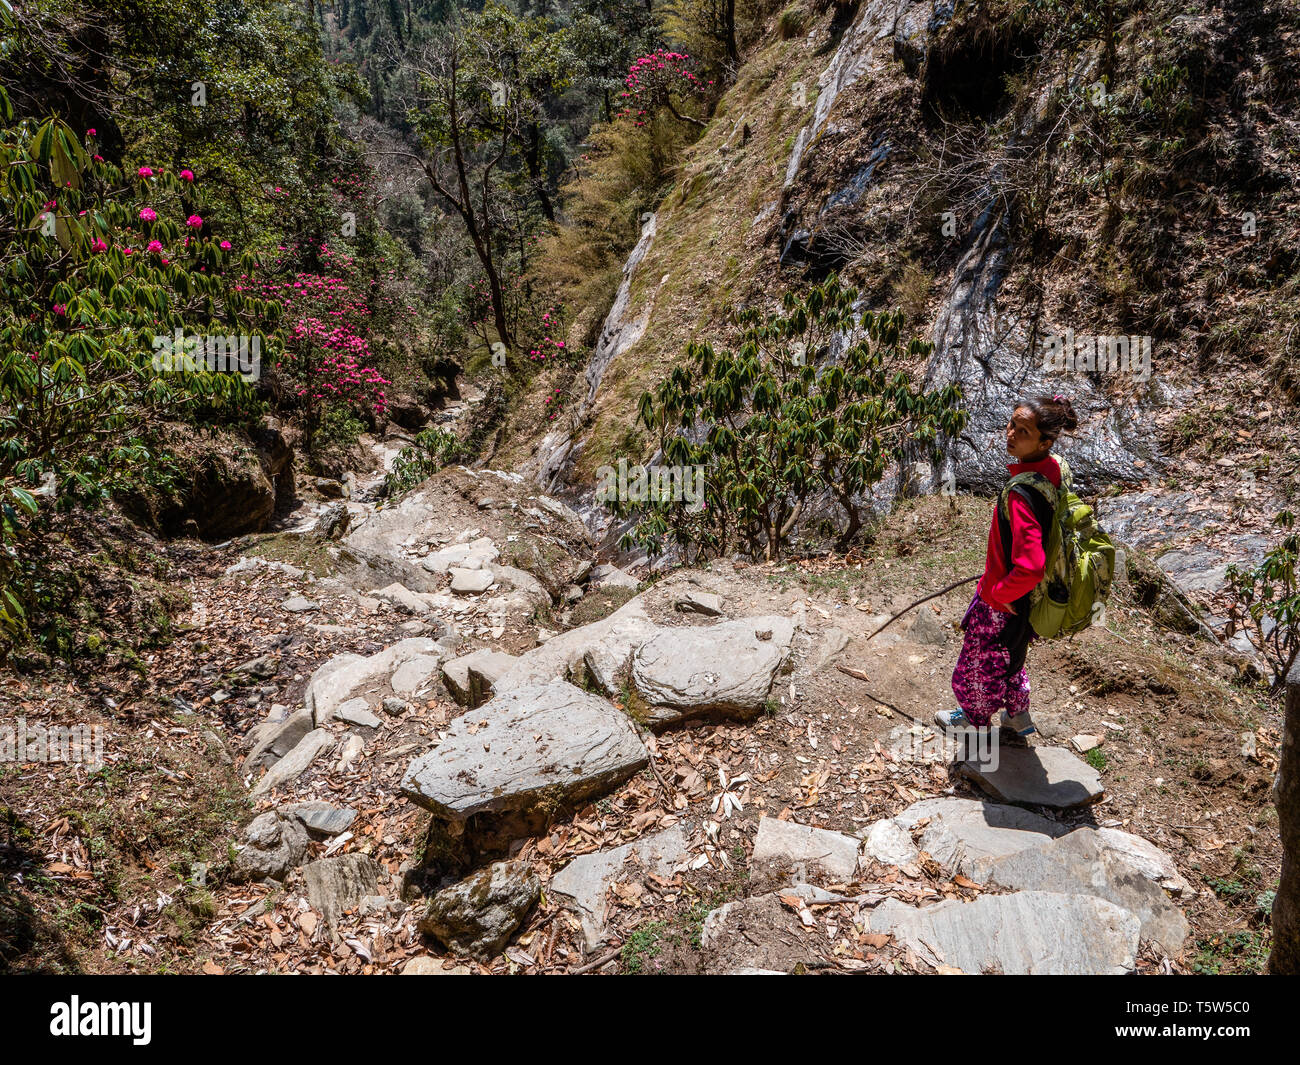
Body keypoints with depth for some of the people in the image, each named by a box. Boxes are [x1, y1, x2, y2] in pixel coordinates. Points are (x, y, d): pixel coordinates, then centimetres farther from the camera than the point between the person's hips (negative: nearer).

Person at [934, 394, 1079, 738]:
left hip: (1001, 606, -8)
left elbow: (1030, 568, -42)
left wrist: (998, 592, -22)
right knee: (1010, 657, 33)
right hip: (1022, 598, 8)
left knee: (977, 665, 21)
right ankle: (1018, 716, 55)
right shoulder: (1051, 470, -9)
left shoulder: (1021, 495, -37)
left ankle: (976, 718, 48)